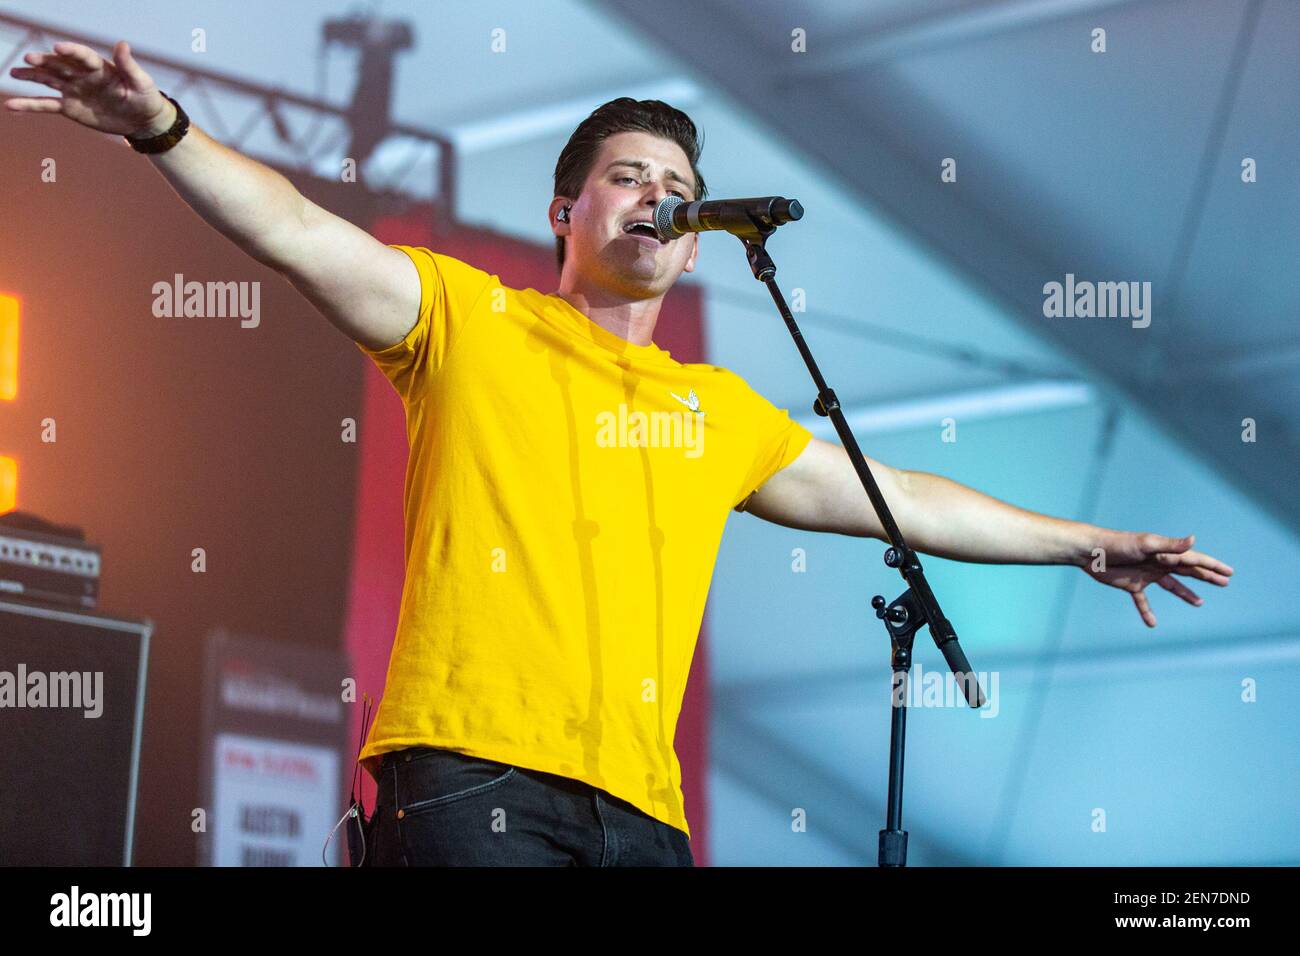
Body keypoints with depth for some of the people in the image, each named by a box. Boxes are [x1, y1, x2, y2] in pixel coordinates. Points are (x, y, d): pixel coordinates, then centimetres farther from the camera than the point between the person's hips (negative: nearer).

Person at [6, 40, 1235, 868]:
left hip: (638, 806, 5)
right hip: (473, 771, -5)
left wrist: (1085, 546, 35)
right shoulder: (473, 322, 11)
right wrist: (166, 131, -16)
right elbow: (304, 235, -1)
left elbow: (888, 498, 31)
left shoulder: (721, 411, 24)